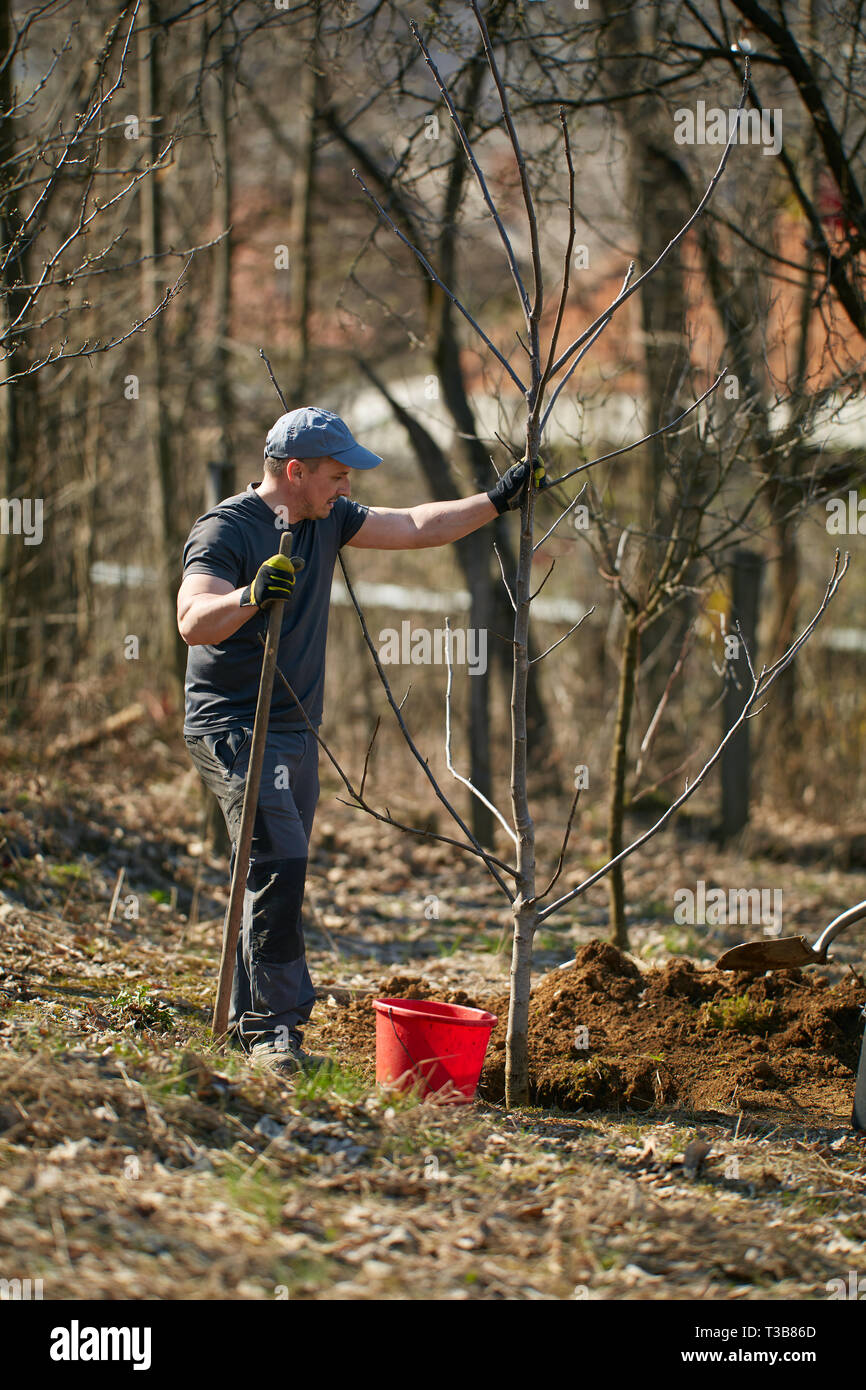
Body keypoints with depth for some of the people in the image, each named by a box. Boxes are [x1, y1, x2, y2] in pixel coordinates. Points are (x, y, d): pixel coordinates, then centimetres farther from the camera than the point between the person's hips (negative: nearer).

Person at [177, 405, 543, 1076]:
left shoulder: (327, 519, 10)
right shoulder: (225, 530, -15)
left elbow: (415, 527, 17)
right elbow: (193, 622, -29)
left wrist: (497, 500, 12)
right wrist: (250, 597, -47)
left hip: (296, 730, 9)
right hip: (232, 725, -8)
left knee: (279, 873, 8)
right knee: (280, 861, -19)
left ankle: (250, 1024, 15)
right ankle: (278, 1025, -17)